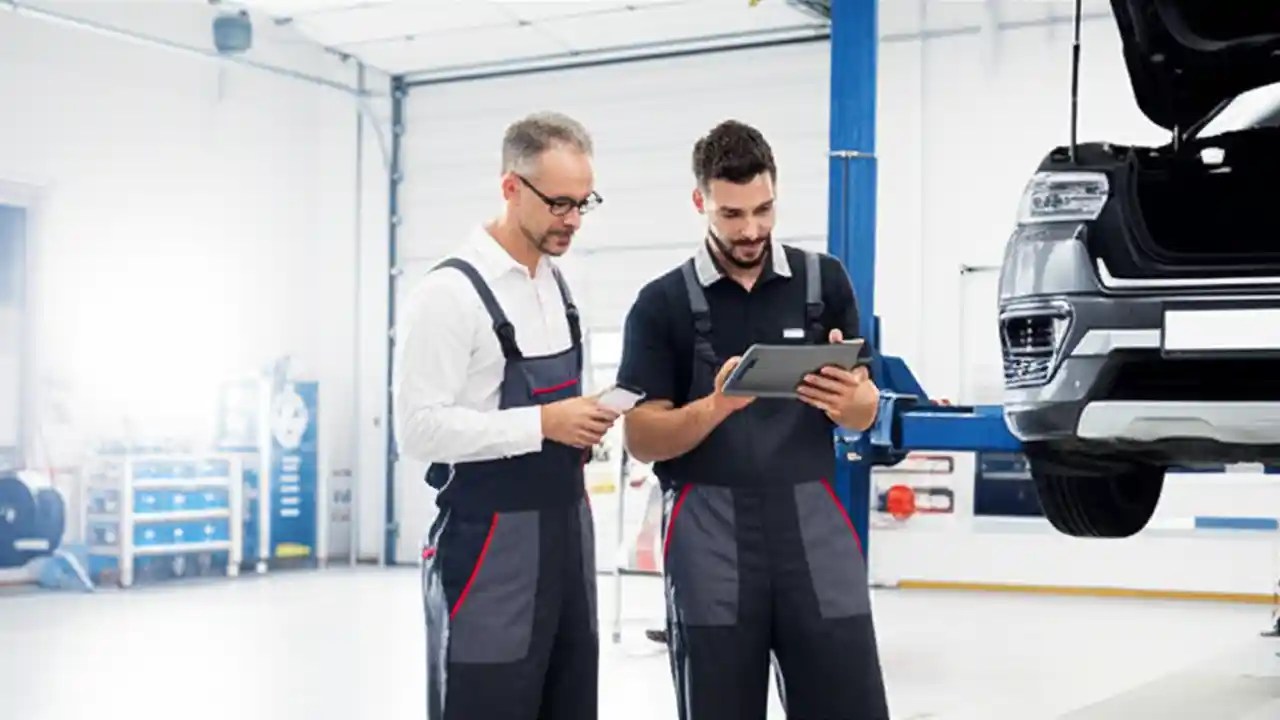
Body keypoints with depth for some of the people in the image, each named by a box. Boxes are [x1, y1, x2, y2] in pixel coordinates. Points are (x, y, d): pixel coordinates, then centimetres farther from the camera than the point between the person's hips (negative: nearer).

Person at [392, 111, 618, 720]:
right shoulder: (450, 292, -14)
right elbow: (419, 429, -19)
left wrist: (579, 424, 2)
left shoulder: (558, 284, 11)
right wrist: (542, 424, -21)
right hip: (490, 547, -8)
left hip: (566, 533, 8)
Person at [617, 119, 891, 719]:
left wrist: (846, 397, -18)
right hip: (709, 537, -1)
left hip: (813, 525, 1)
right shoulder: (662, 303, 1)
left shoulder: (824, 281, 6)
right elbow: (642, 439, -3)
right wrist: (718, 405, -22)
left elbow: (864, 414, 6)